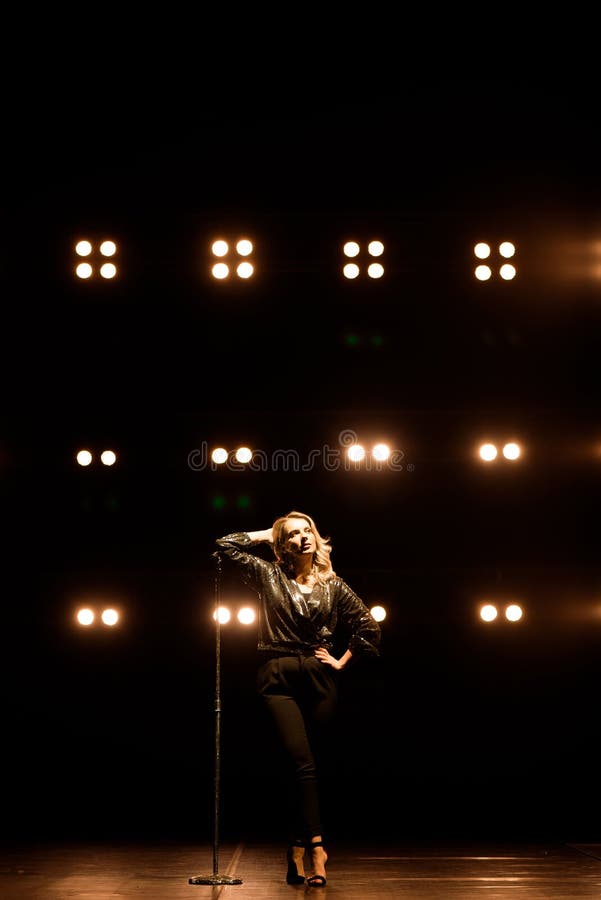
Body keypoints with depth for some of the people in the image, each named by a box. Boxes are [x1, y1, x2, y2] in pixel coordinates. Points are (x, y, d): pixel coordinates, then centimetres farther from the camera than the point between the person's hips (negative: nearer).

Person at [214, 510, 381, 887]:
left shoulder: (333, 585, 6)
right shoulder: (269, 575, 5)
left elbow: (369, 627, 11)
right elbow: (226, 546, -1)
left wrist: (342, 662, 7)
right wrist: (266, 534, 5)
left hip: (319, 678, 2)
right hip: (279, 679, -2)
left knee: (305, 763, 6)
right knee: (303, 763, -13)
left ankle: (297, 849, 17)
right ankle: (316, 847, -15)